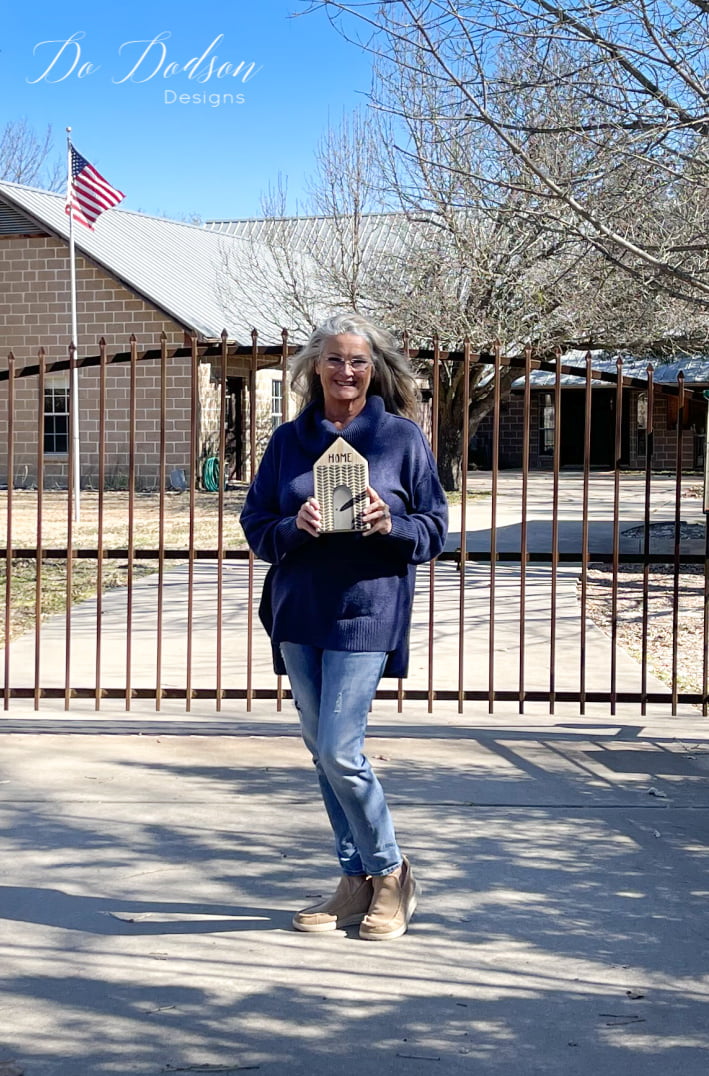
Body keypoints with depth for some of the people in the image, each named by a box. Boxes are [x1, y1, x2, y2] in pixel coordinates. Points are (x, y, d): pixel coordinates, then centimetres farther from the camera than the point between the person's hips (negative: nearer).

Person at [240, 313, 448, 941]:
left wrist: (390, 525, -18)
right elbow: (255, 525, 8)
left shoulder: (402, 436, 0)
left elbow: (435, 529, 2)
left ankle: (391, 874, 10)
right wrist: (294, 526, -12)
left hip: (365, 612, -4)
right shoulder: (289, 440, 8)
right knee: (322, 752, 9)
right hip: (298, 612, 5)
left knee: (340, 751, -11)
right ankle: (357, 883, 22)